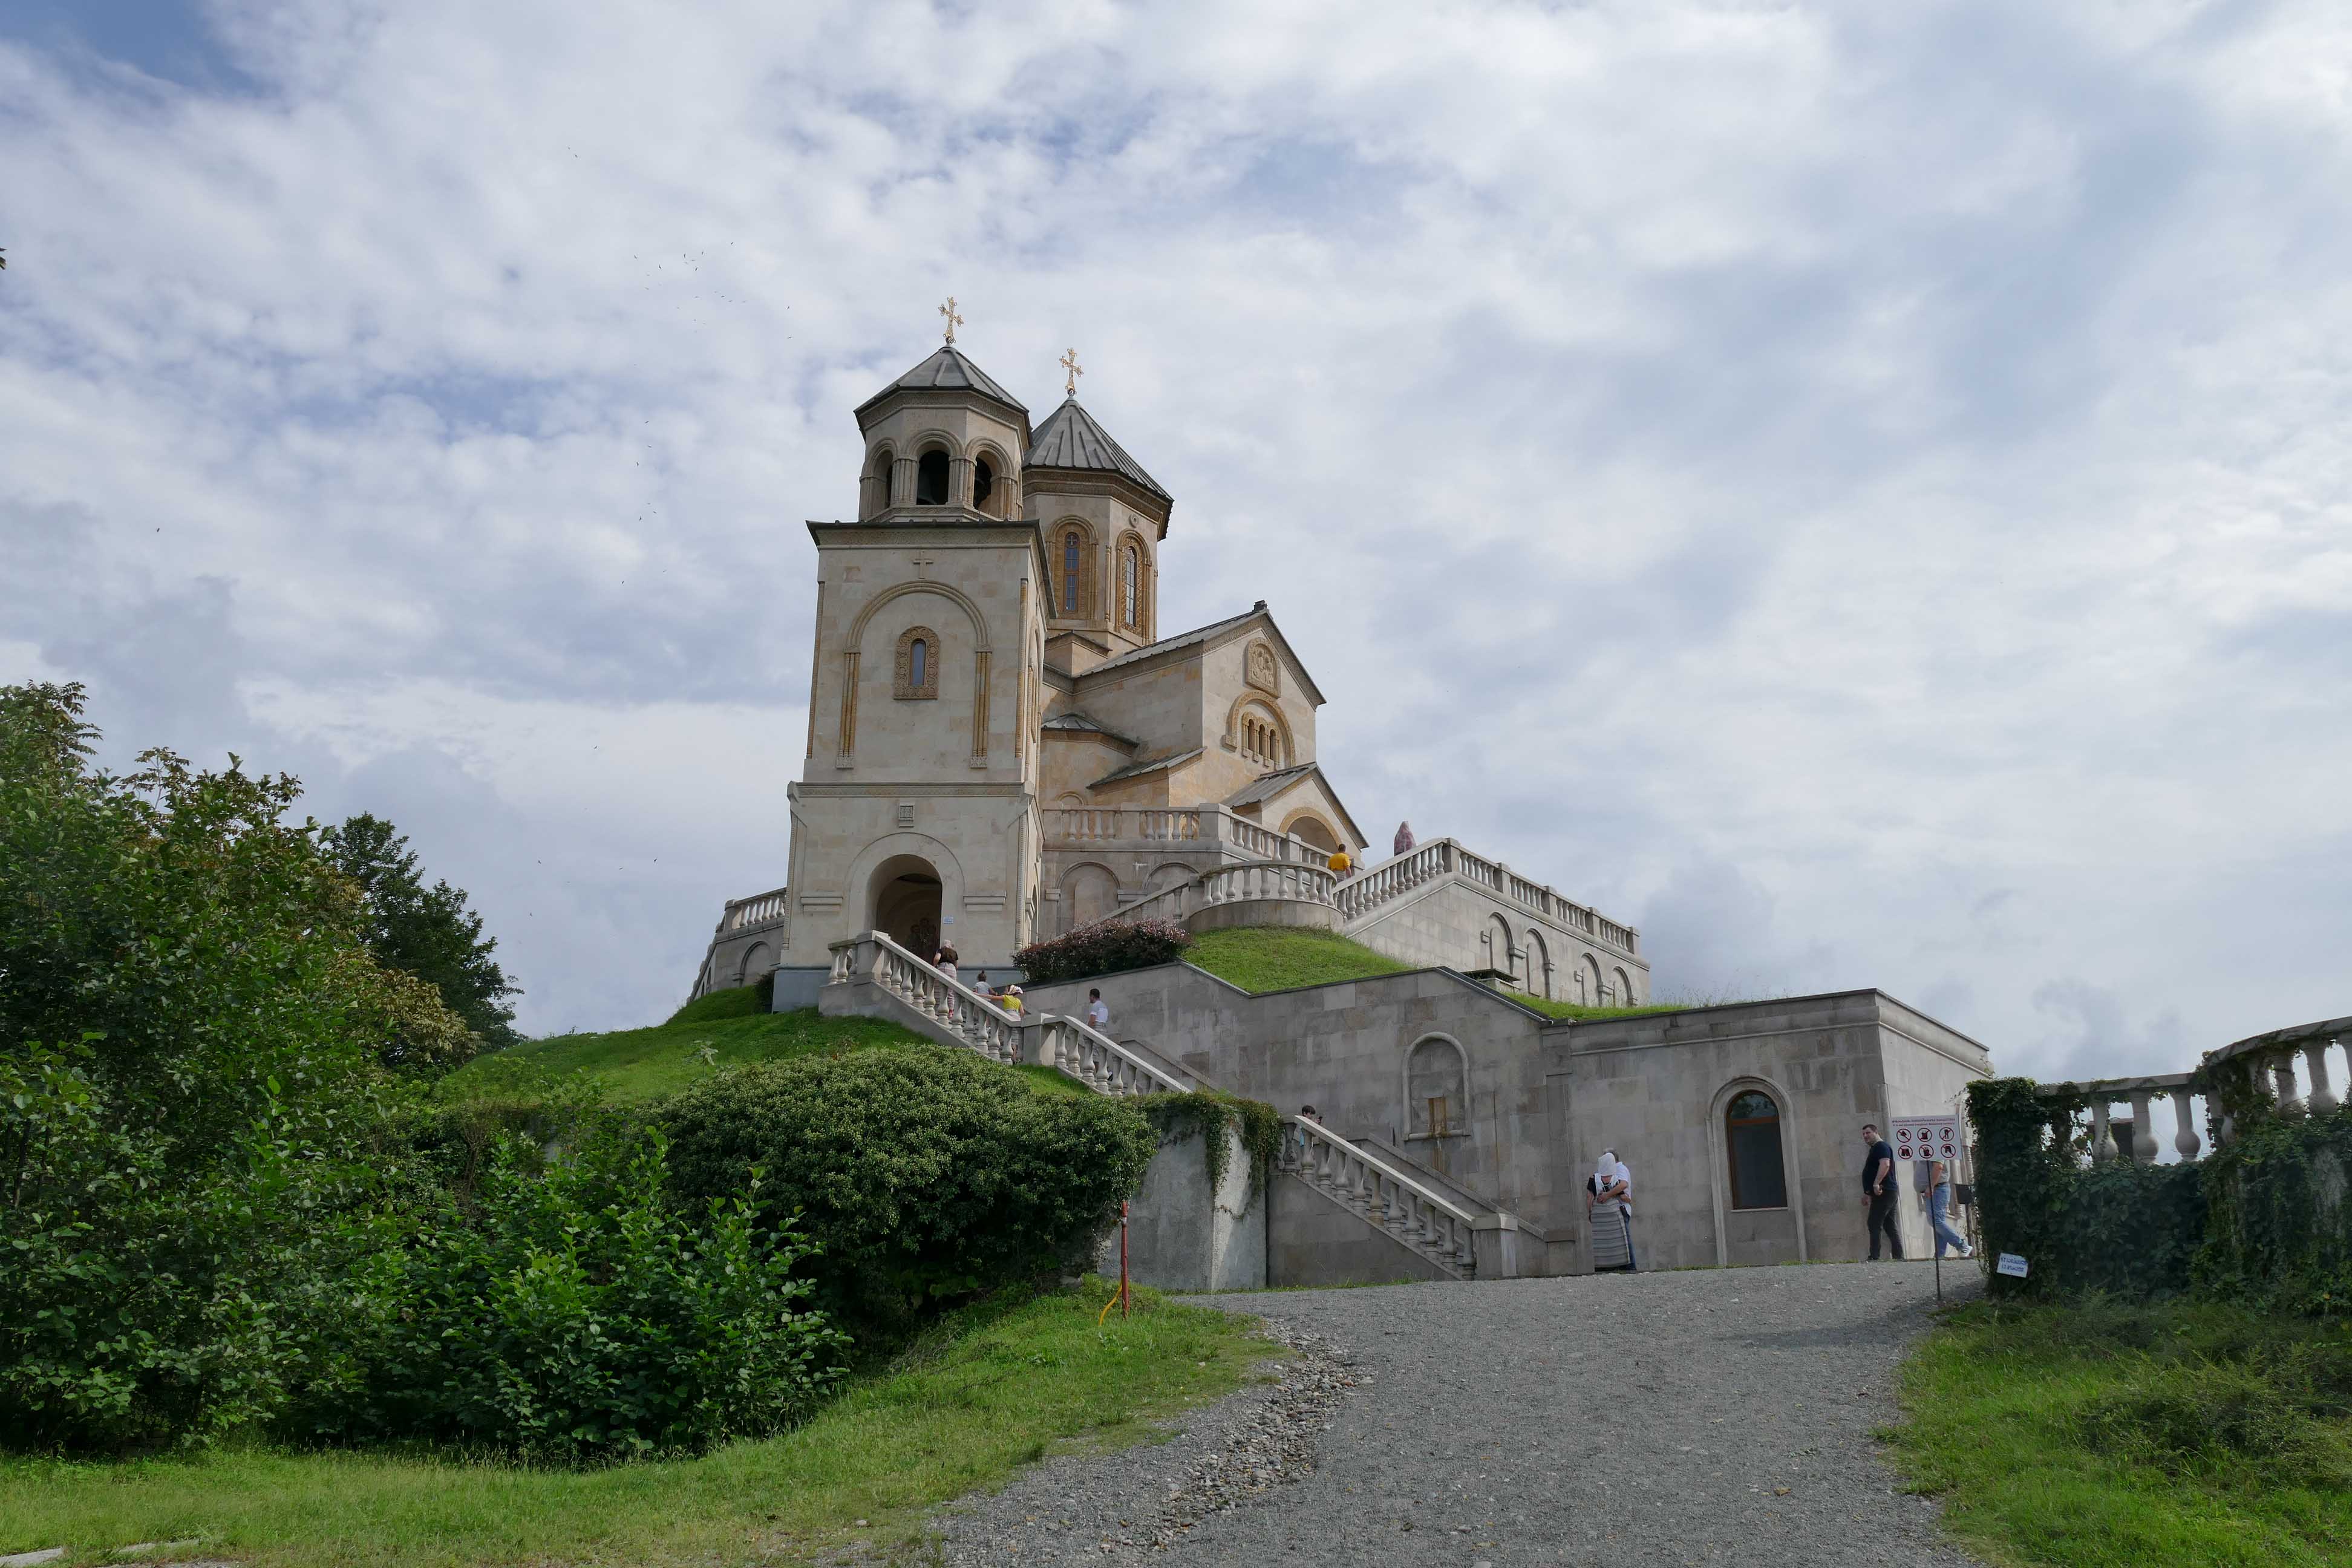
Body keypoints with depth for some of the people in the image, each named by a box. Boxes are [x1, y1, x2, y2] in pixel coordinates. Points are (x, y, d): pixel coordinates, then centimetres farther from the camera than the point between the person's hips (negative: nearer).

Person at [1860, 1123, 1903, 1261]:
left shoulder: (1882, 1147, -8)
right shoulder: (1875, 1149, 24)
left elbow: (1885, 1165, -26)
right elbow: (1872, 1173, 30)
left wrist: (1876, 1184, -34)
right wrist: (1867, 1193, 29)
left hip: (1883, 1192, -11)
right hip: (1888, 1193, 11)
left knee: (1874, 1224, -12)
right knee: (1890, 1226, 9)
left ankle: (1874, 1257, -15)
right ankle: (1899, 1257, 8)